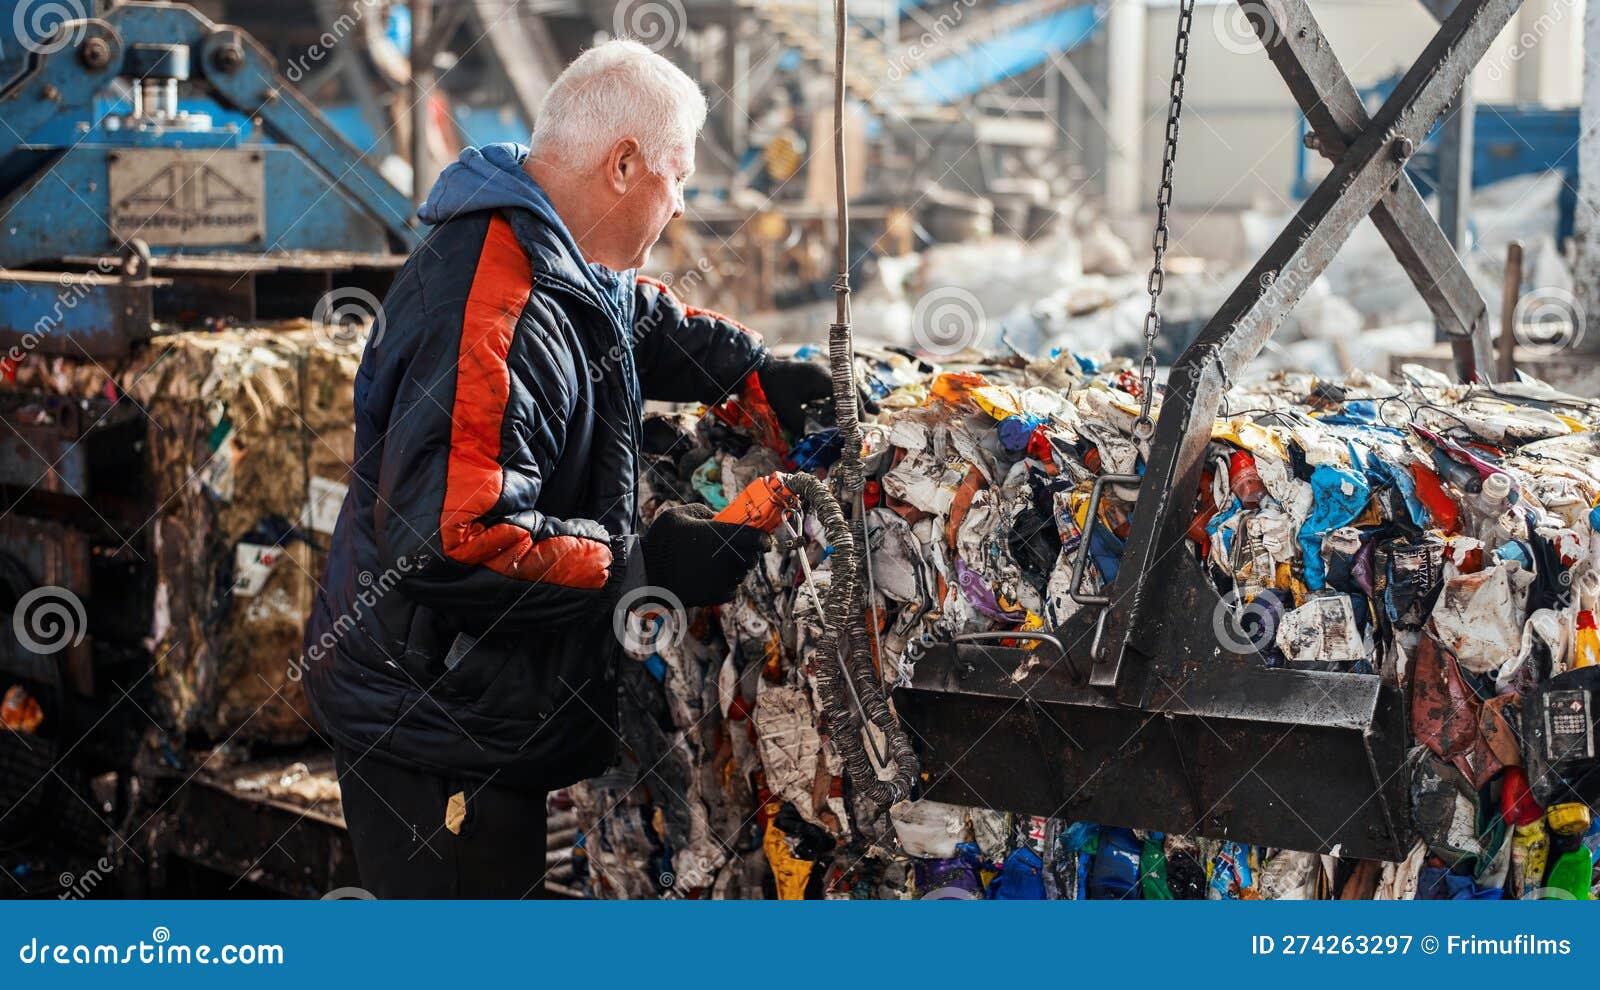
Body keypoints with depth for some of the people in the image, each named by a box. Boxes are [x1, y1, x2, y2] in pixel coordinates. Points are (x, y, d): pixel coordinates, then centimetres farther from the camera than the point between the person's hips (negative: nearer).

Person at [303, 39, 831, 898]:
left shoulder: (564, 266, 6)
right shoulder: (492, 313, -28)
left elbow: (645, 319, 29)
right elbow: (450, 538, -35)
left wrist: (759, 373, 14)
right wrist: (646, 565, -28)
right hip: (431, 740, -10)